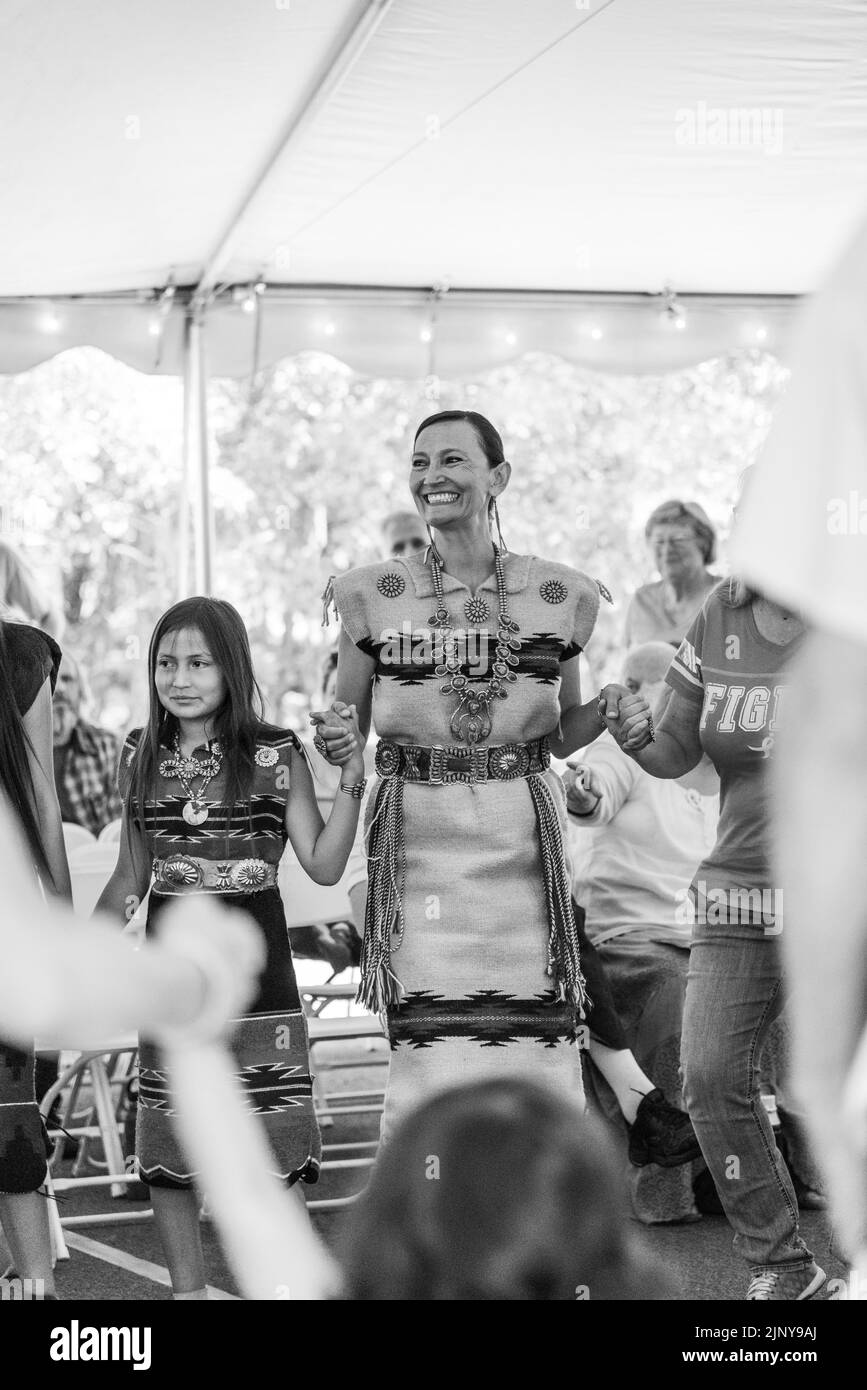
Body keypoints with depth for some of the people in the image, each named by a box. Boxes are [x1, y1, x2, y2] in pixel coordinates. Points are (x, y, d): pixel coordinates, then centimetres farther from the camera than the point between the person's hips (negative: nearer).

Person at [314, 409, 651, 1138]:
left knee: (537, 1044, -1)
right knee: (425, 1047, -4)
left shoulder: (561, 596, 6)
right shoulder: (372, 595, 3)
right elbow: (351, 719, 10)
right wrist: (332, 740, -11)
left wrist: (607, 713, -4)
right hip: (418, 841, -1)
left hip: (522, 840, 1)